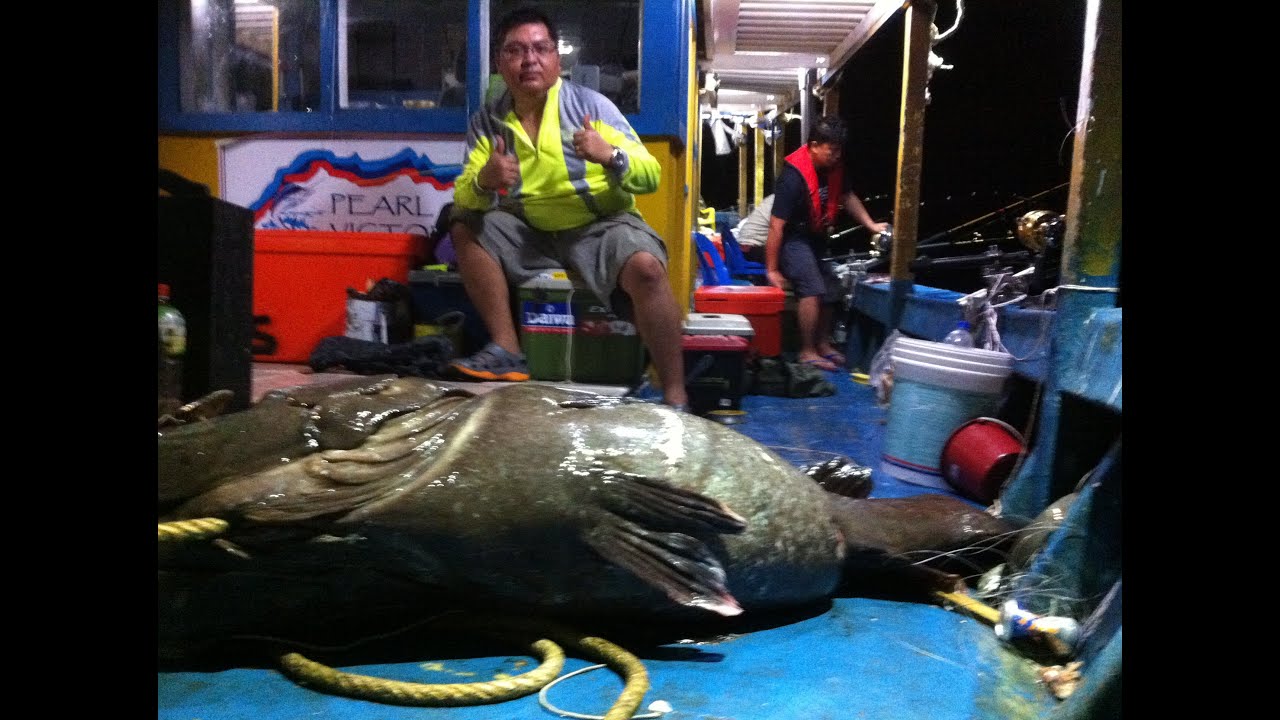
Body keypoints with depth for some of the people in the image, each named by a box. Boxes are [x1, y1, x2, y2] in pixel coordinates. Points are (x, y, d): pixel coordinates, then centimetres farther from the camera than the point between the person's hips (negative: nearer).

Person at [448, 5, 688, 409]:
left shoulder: (590, 104, -8)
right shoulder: (487, 120, 0)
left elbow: (651, 177, -11)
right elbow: (464, 198, -6)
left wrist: (610, 156, -32)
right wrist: (483, 182, -29)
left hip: (601, 225, -4)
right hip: (531, 232, 4)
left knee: (646, 267, -33)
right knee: (465, 228, -13)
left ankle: (675, 398, -23)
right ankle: (507, 350, -8)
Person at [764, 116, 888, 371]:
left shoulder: (833, 167, -6)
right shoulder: (794, 176, -28)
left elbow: (846, 196, 15)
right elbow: (776, 226, -26)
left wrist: (871, 225, 8)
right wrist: (772, 270, -23)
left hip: (817, 238, 8)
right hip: (793, 238, -8)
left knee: (830, 288, 10)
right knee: (812, 289, -20)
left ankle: (823, 344, 26)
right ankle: (806, 352, -12)